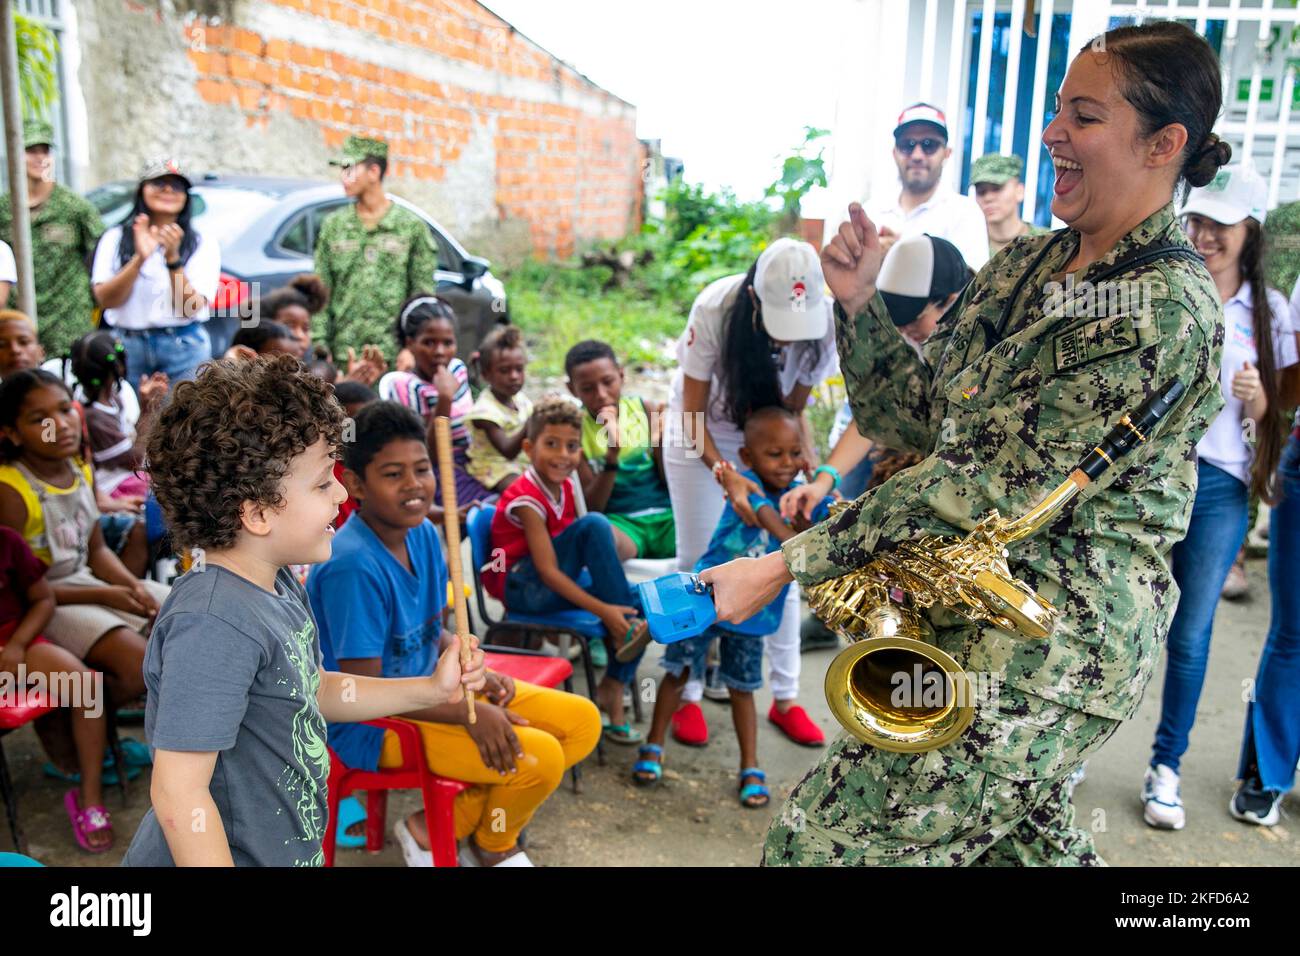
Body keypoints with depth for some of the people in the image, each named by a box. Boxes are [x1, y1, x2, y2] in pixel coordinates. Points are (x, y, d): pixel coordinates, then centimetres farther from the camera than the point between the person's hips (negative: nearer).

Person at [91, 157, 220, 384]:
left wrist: (173, 258, -18)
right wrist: (139, 259, -15)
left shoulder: (203, 243, 3)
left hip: (184, 349, -1)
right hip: (127, 346, 2)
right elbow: (105, 299, -3)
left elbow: (190, 308, -7)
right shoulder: (115, 238, 10)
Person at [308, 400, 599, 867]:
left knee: (582, 722, 5)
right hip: (371, 724, -9)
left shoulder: (424, 534, -2)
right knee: (539, 758, -23)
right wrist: (470, 712, -23)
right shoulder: (354, 566, -27)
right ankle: (493, 845, 14)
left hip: (427, 687, 9)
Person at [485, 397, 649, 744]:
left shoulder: (568, 485, 4)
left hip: (556, 583, 7)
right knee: (594, 525, -27)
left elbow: (587, 550, 3)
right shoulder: (526, 499, -19)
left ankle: (613, 690, -4)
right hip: (522, 588, -7)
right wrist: (604, 610, -31)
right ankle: (624, 629, -24)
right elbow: (548, 571, -25)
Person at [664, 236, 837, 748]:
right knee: (697, 561, -2)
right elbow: (692, 413, -25)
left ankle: (785, 696, 13)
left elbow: (794, 409, -12)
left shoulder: (823, 321, -26)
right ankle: (687, 695, 12)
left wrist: (807, 461, -28)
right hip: (700, 426, -2)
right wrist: (725, 474, -40)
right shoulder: (715, 309, -33)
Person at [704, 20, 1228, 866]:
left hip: (1048, 649, -8)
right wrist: (859, 302, -8)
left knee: (833, 837, -3)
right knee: (1019, 834, 27)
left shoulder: (1168, 307, -20)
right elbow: (919, 415, 8)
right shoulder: (1025, 266, 7)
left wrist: (788, 563, -23)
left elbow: (998, 487, -24)